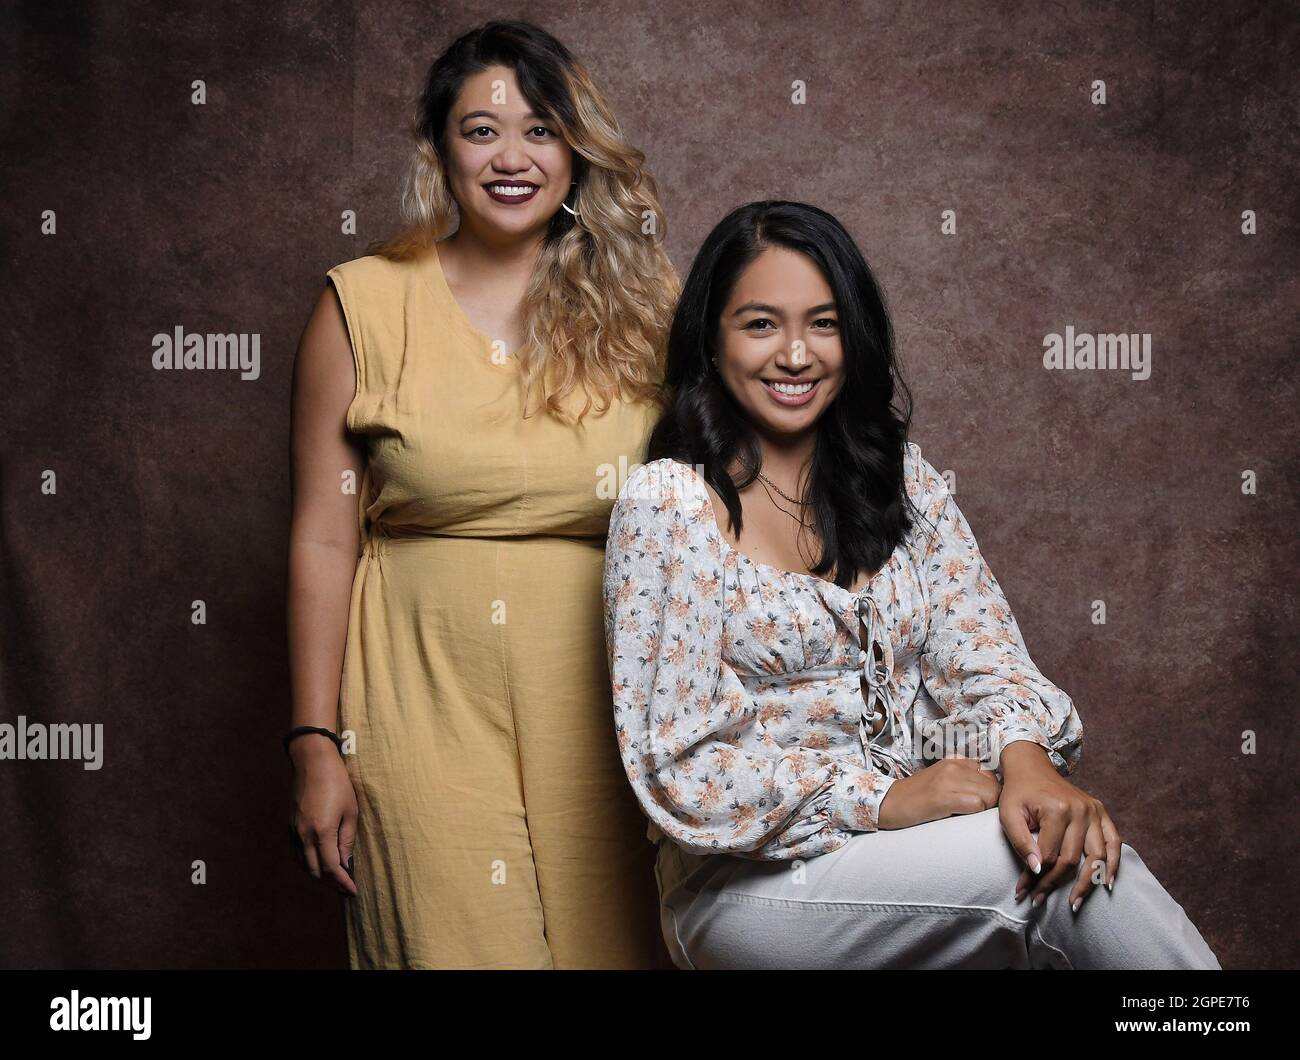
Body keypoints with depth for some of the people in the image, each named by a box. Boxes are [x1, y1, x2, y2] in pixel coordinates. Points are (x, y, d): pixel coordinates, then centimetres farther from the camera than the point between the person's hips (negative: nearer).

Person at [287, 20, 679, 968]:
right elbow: (323, 542, -1)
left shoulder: (638, 306, 3)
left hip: (602, 709, 2)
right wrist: (316, 745, -3)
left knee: (612, 940, 8)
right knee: (454, 939, 3)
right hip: (426, 710, -1)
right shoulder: (364, 306, 0)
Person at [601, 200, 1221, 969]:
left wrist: (1026, 754, -23)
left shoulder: (901, 479, 9)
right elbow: (680, 770, -11)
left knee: (1077, 853, -27)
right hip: (752, 887, -4)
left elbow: (981, 653, 0)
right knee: (1060, 881, -26)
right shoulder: (668, 504, -8)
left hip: (913, 841, 4)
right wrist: (883, 800, -19)